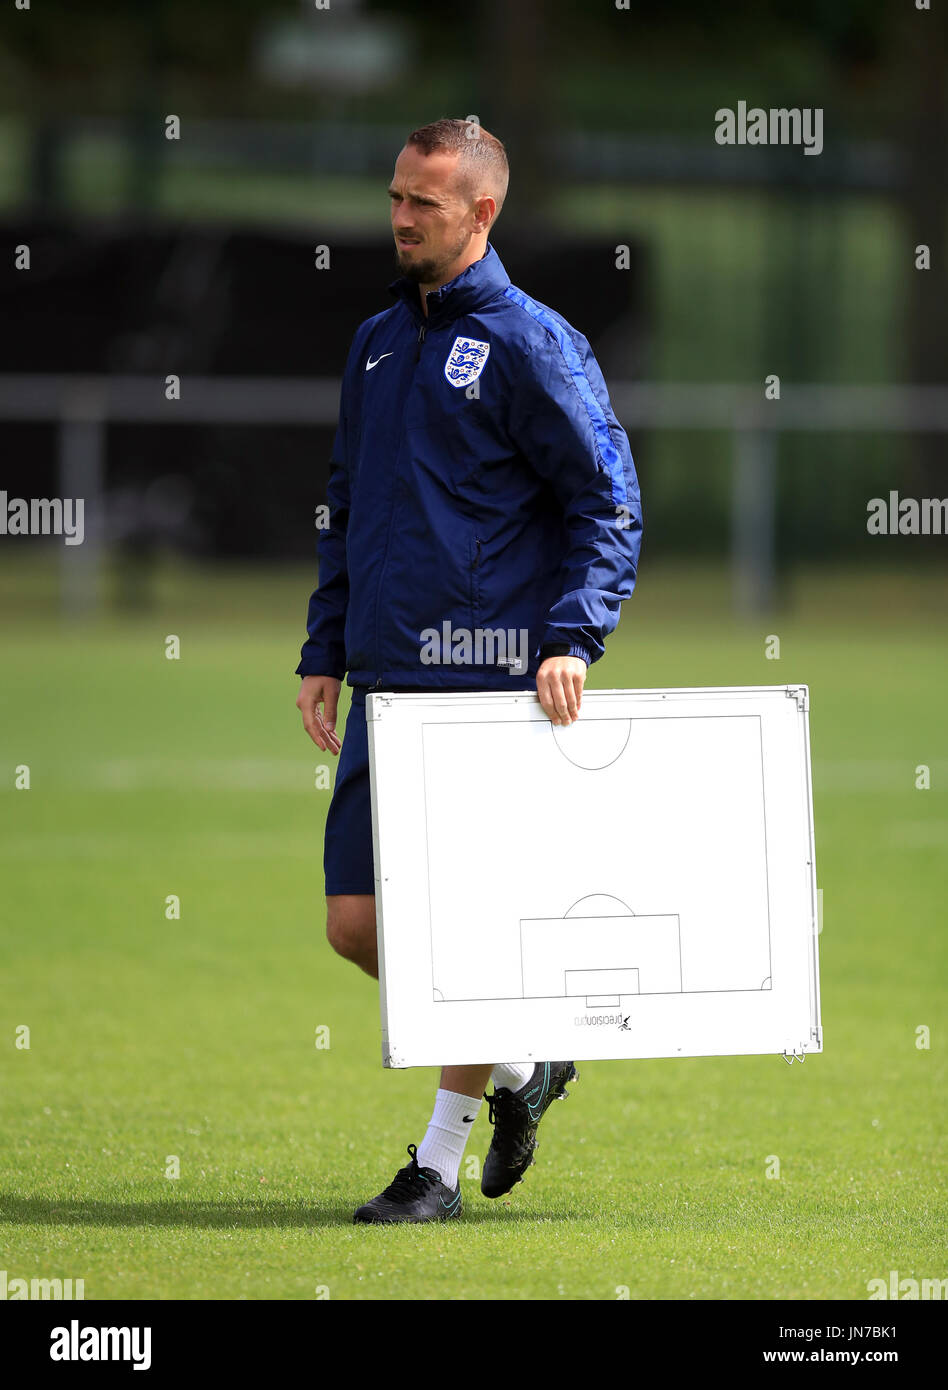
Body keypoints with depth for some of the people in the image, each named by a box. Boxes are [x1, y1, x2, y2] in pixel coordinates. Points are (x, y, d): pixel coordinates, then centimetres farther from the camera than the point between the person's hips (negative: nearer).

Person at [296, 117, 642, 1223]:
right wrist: (322, 653, 14)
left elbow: (610, 507, -6)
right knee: (356, 921, 3)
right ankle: (516, 1066, 23)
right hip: (384, 687, 7)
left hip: (488, 684, -7)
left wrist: (570, 641, -18)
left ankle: (440, 1162, 5)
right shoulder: (377, 345, 16)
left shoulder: (534, 346, -5)